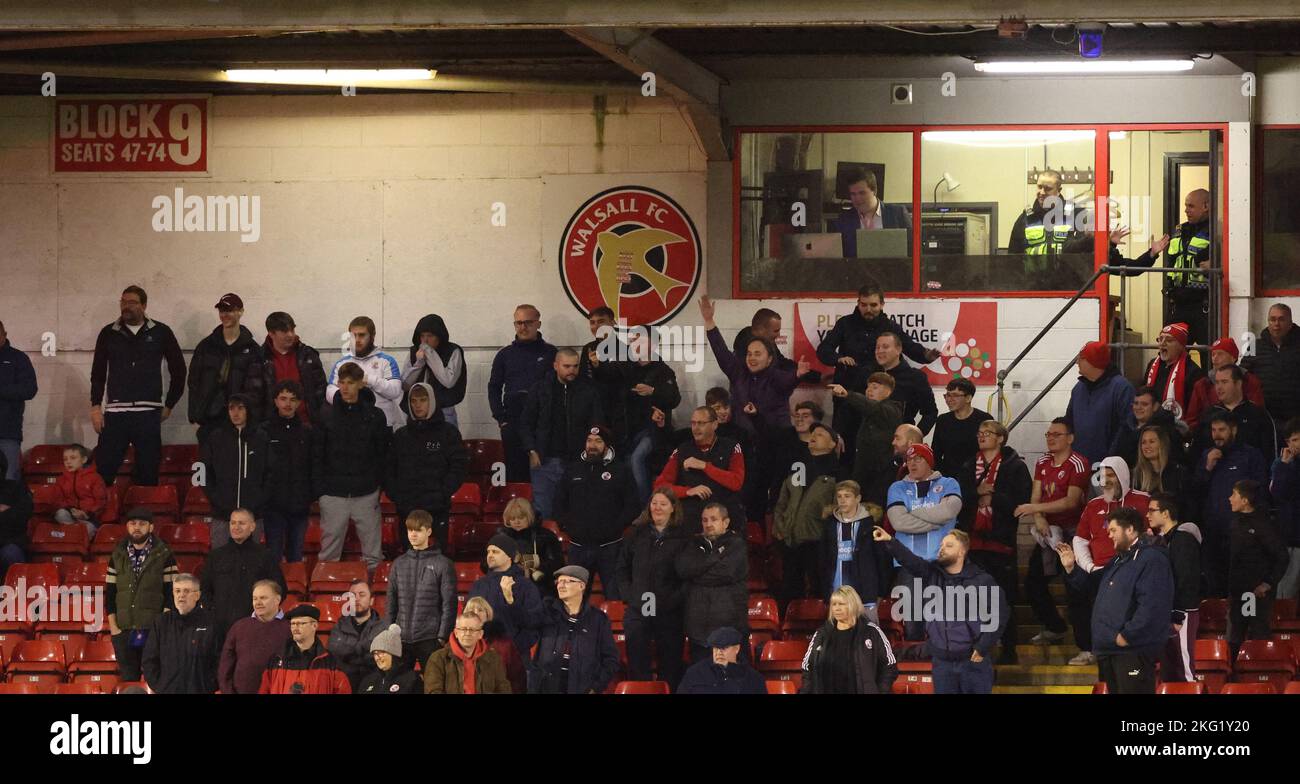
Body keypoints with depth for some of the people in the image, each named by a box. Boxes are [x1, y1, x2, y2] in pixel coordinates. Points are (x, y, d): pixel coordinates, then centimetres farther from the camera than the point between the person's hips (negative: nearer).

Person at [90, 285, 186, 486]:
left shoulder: (160, 332, 5)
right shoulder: (109, 334, 9)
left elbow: (178, 369, 11)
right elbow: (97, 373, 11)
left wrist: (169, 405, 9)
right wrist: (96, 406, 2)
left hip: (148, 414, -1)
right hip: (115, 412, 1)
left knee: (148, 472, 1)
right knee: (103, 469, -6)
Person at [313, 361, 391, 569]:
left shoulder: (375, 416, 2)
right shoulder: (326, 415, 3)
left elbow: (382, 455, 4)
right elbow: (317, 456, 4)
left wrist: (376, 484, -3)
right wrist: (318, 488, -4)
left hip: (366, 495, 0)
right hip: (333, 494, 0)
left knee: (372, 551, 1)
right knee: (329, 552, 4)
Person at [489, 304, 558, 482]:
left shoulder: (551, 353, 6)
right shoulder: (505, 355, 12)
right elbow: (494, 388, 14)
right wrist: (501, 419, 3)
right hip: (513, 422, 2)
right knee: (515, 472, 2)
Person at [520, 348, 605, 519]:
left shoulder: (589, 390, 2)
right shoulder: (540, 389, 4)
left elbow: (598, 426, 2)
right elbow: (525, 423, 9)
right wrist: (532, 451, -1)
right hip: (546, 460, 0)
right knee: (542, 512, 2)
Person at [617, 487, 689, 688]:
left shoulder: (682, 538, 1)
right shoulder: (635, 534, 10)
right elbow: (622, 569, 13)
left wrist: (673, 600, -12)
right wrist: (628, 595, 0)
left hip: (669, 614, -2)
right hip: (637, 611, 2)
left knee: (670, 666, 2)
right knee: (637, 667, 1)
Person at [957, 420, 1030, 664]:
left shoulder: (1015, 467, 1)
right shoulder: (969, 466, 16)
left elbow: (1021, 501, -10)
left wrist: (992, 498, -9)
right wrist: (977, 492, -11)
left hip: (1001, 539, -4)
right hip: (972, 538, 4)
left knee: (1005, 596, -2)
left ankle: (1008, 650, 5)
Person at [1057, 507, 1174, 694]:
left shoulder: (1151, 559, -12)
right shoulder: (1118, 560, 22)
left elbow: (1151, 606, -23)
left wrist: (1127, 636, -22)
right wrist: (1071, 568, 15)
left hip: (1133, 651, -10)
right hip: (1110, 650, 10)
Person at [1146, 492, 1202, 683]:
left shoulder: (1183, 538, -12)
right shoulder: (1161, 539, 17)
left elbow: (1186, 580, -19)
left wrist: (1177, 616, -21)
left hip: (1181, 614, -10)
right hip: (1166, 613, 10)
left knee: (1184, 670, -10)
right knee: (1168, 669, 12)